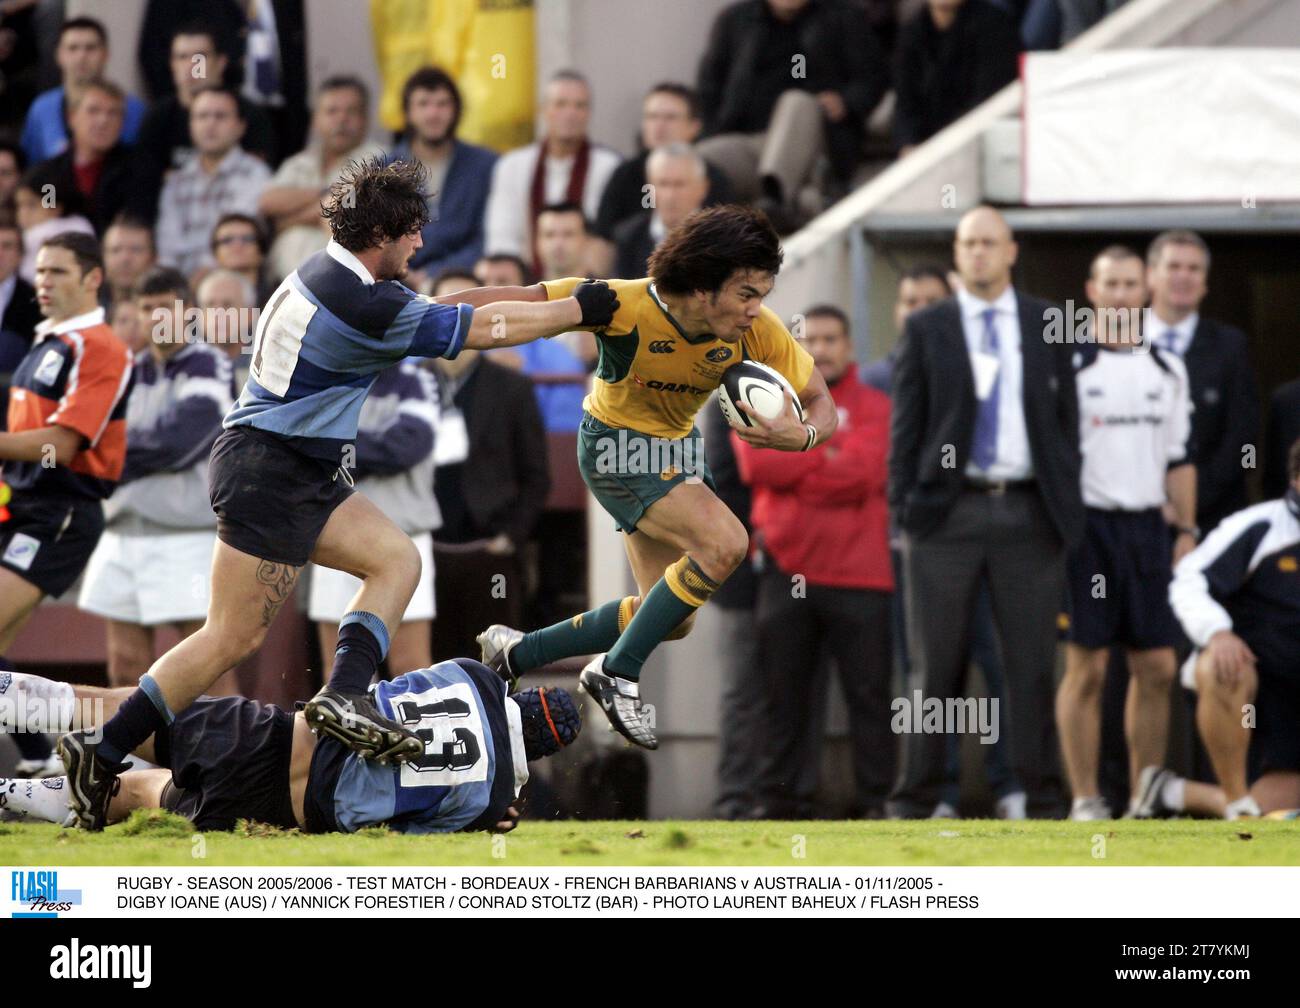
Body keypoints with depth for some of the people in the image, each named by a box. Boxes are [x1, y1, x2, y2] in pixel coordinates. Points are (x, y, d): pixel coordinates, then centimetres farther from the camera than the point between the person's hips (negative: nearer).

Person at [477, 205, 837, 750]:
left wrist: (799, 434, -36)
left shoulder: (760, 330, -21)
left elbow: (823, 408, -13)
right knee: (724, 542, -27)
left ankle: (516, 653, 23)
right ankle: (617, 673, -13)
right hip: (617, 446, -7)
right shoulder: (626, 306, -33)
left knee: (671, 618, 9)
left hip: (677, 447, 7)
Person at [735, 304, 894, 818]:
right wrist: (826, 452, -6)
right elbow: (756, 462, -4)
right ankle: (784, 802, 9)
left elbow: (864, 471, -11)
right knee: (784, 693, 4)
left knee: (869, 692, -3)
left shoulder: (873, 406, 5)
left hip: (857, 573, -2)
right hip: (785, 572, 2)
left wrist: (793, 467, -5)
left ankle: (875, 801, 1)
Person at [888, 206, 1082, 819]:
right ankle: (914, 801, 4)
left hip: (1029, 514, 1)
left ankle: (1040, 799, 5)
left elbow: (1067, 418, 11)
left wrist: (1068, 503, 4)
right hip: (948, 512, -1)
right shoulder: (926, 329, 7)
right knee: (936, 664, 0)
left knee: (1033, 664, 1)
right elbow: (906, 424, 5)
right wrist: (902, 508, -3)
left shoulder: (1047, 326, 10)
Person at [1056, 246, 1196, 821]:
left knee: (1156, 667, 3)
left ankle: (1148, 797, 10)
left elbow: (1179, 459, 16)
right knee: (1086, 667, -4)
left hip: (1148, 527, 5)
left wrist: (1186, 531, 9)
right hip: (1088, 525, -5)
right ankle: (1085, 800, 1)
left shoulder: (1167, 369, 13)